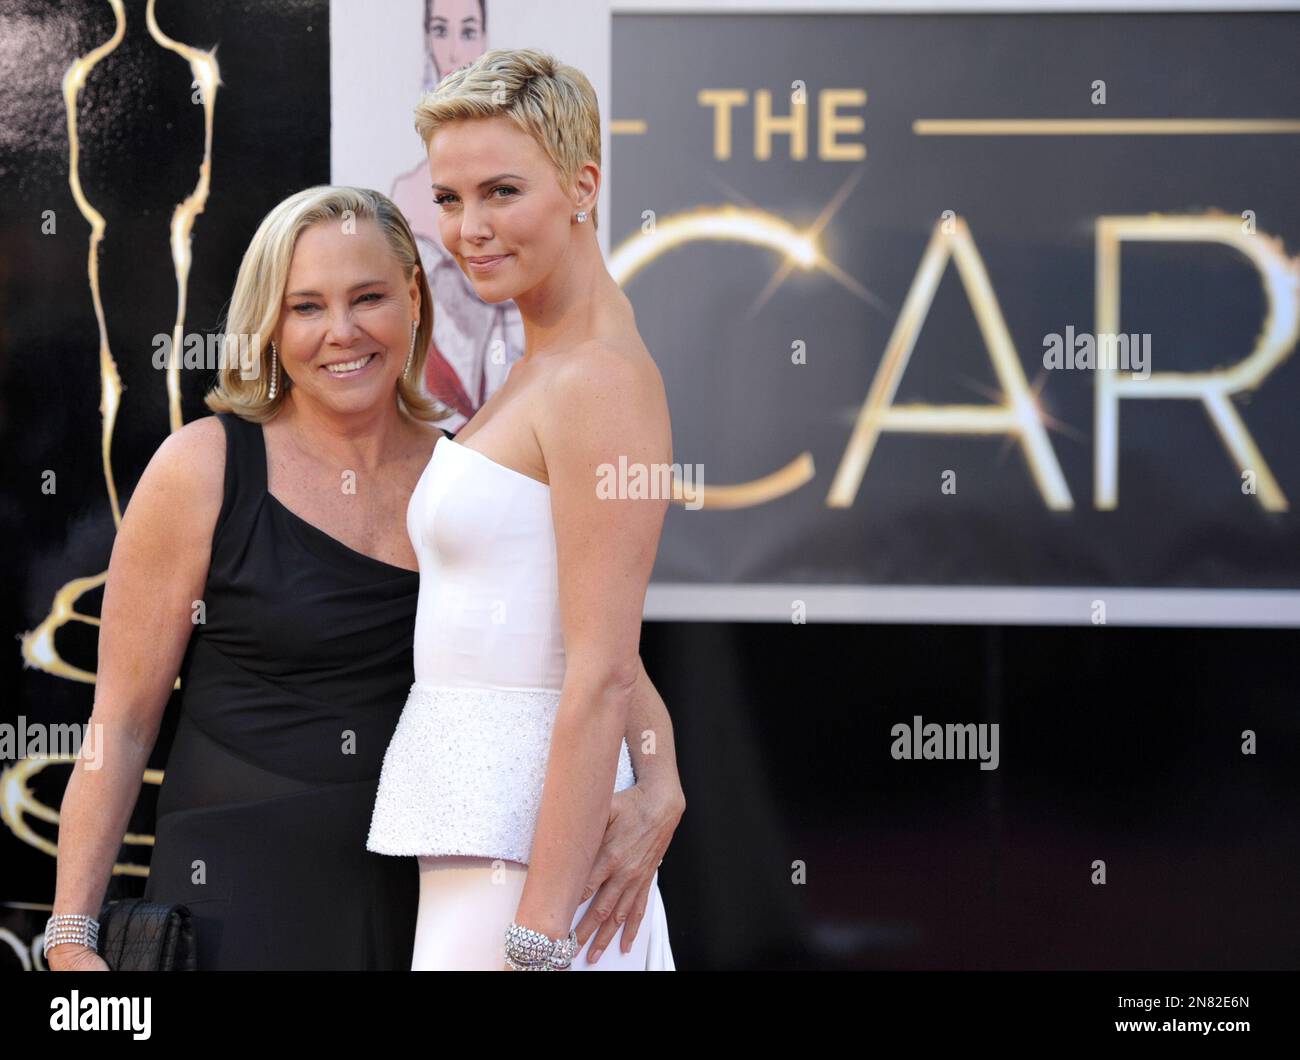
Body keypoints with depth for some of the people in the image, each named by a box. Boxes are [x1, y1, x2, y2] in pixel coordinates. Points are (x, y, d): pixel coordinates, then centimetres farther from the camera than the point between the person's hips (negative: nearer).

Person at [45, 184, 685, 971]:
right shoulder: (206, 470, -5)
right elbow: (122, 717, -4)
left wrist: (660, 789, -17)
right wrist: (71, 934, -7)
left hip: (421, 904, 3)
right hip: (239, 901, -3)